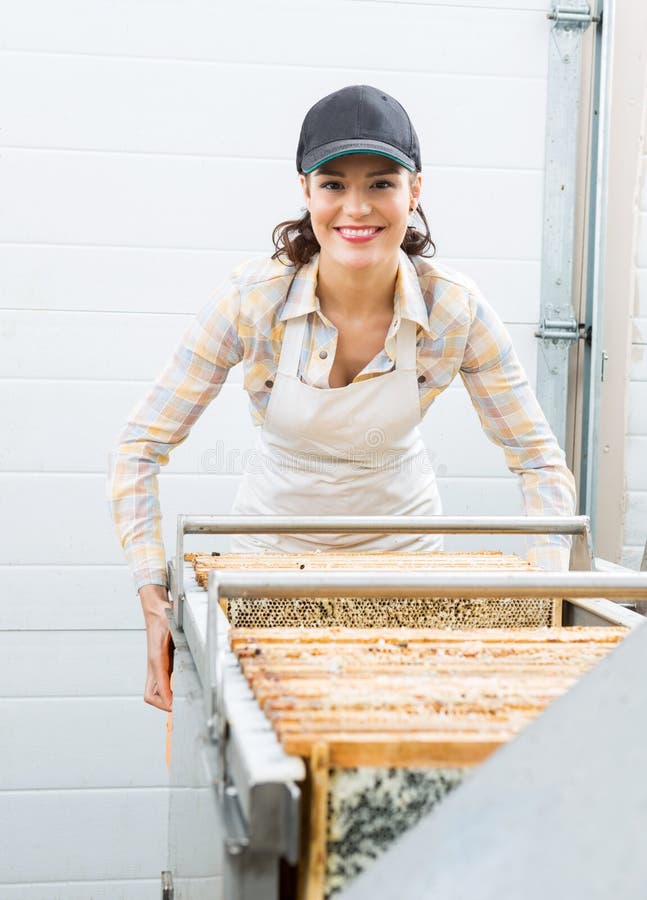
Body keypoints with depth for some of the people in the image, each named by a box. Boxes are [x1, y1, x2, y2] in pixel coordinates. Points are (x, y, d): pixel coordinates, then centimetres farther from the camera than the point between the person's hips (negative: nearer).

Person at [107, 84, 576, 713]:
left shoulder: (456, 312, -20)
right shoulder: (253, 300, -24)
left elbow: (541, 462, -12)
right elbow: (140, 448, -20)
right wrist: (155, 602, -29)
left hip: (402, 541, 1)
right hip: (274, 539, -1)